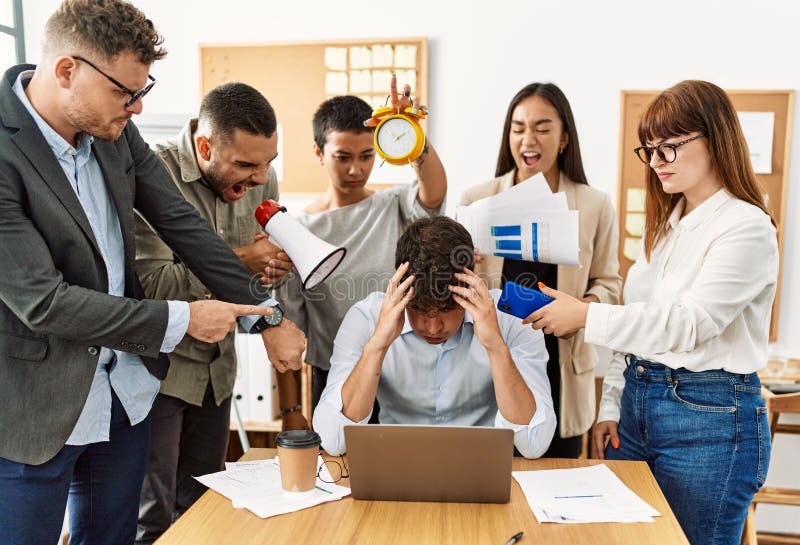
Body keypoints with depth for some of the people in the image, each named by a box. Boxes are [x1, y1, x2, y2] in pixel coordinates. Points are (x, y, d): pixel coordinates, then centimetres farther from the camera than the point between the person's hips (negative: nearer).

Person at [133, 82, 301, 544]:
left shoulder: (261, 179, 0)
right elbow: (148, 284, -26)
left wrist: (273, 269, -12)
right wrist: (235, 262, -25)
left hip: (217, 369, 6)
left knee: (202, 507, 17)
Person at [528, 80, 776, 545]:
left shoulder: (748, 228, -12)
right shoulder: (664, 223, 12)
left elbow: (686, 323, -21)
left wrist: (587, 316, -23)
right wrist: (612, 406, 9)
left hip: (710, 418, -7)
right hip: (637, 403, 7)